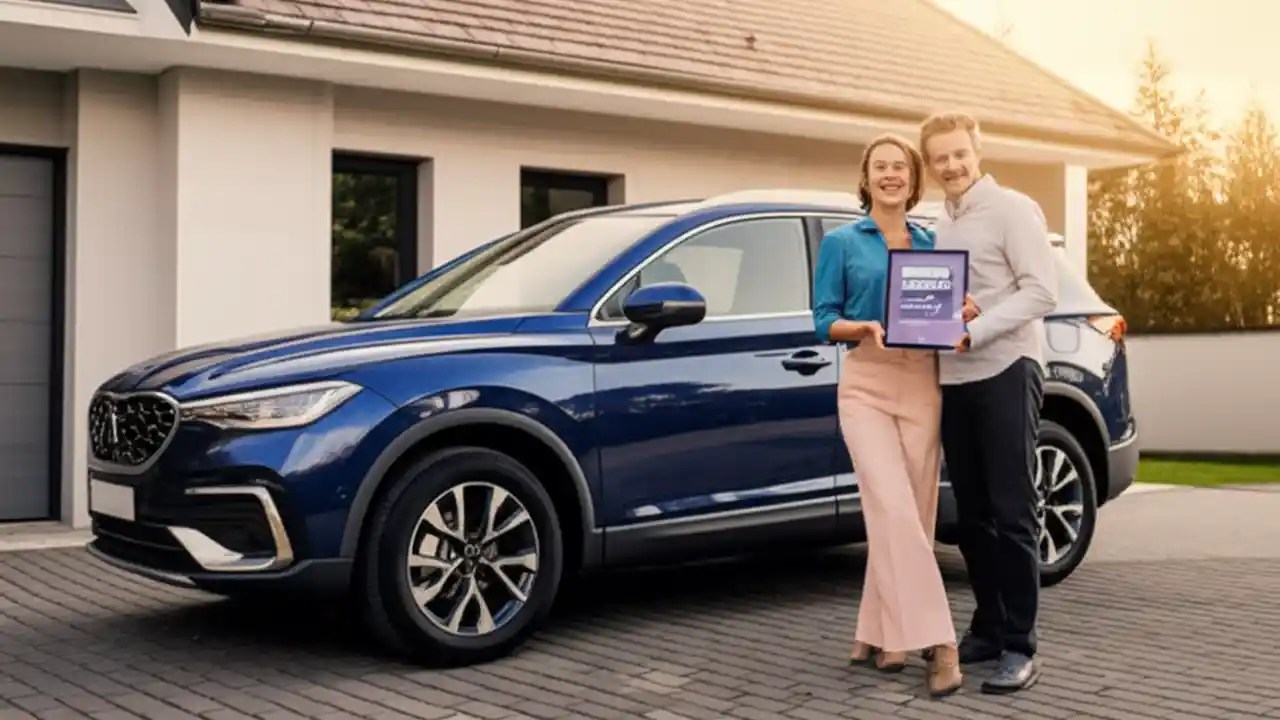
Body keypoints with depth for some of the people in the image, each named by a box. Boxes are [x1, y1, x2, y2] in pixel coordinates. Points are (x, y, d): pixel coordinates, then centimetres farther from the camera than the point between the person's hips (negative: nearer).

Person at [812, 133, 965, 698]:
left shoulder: (932, 243, 13)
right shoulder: (840, 242, 5)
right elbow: (824, 320, 1)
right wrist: (865, 328, -18)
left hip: (923, 384, 4)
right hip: (866, 385, -3)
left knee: (911, 515, 2)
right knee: (893, 510, -16)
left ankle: (878, 634, 13)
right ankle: (935, 640, -15)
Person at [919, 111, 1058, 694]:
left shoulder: (1013, 209, -3)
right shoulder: (941, 226, 18)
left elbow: (1041, 292, -12)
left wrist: (973, 332, -20)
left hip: (1005, 372, -7)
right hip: (955, 379, 7)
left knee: (1012, 513, -6)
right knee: (973, 514, 11)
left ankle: (1019, 646, -2)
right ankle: (987, 628, 20)